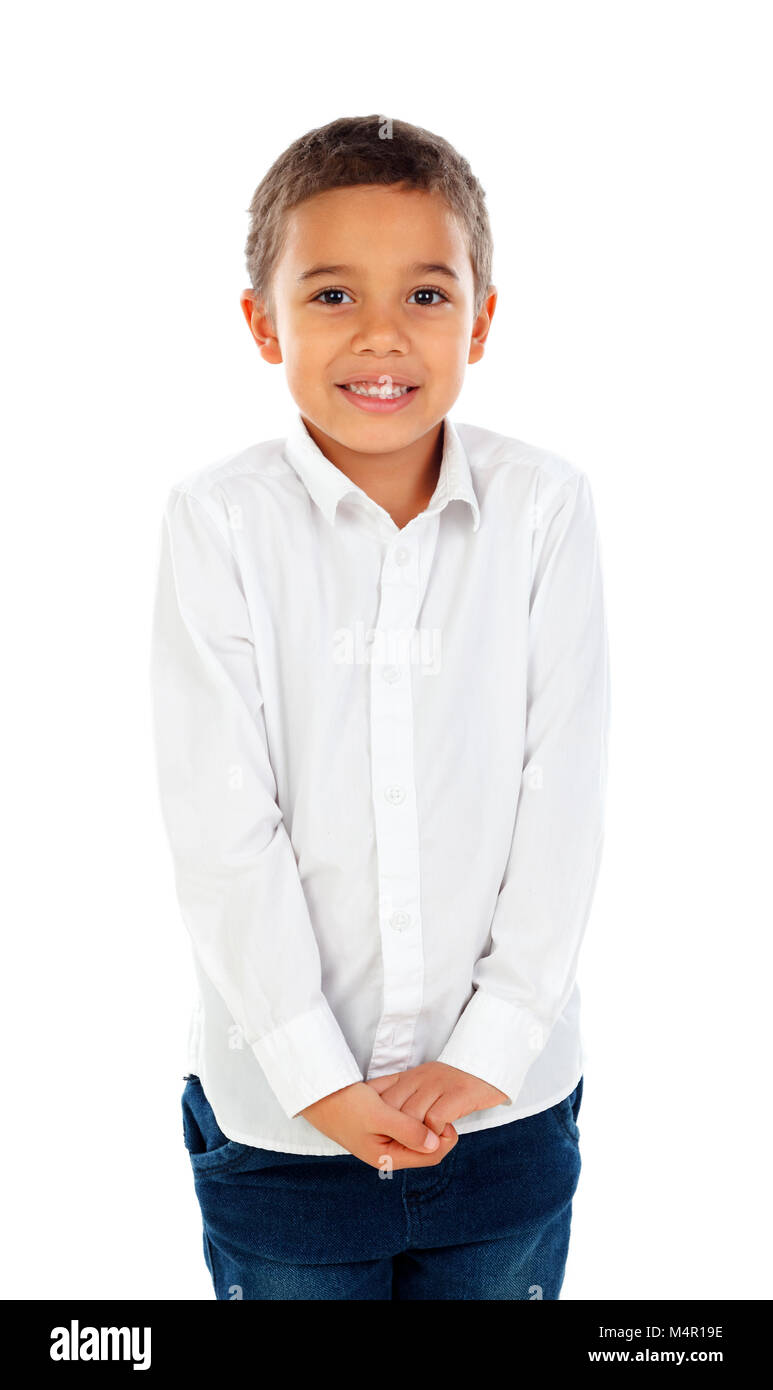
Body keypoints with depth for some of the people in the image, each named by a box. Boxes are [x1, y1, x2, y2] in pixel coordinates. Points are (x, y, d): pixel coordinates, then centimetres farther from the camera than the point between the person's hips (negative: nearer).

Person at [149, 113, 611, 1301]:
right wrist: (321, 1078, -12)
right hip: (280, 1112, -1)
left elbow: (565, 798, -6)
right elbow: (221, 829, -11)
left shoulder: (545, 507, -5)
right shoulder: (220, 521, -9)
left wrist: (488, 1053, -10)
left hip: (507, 1100, 1)